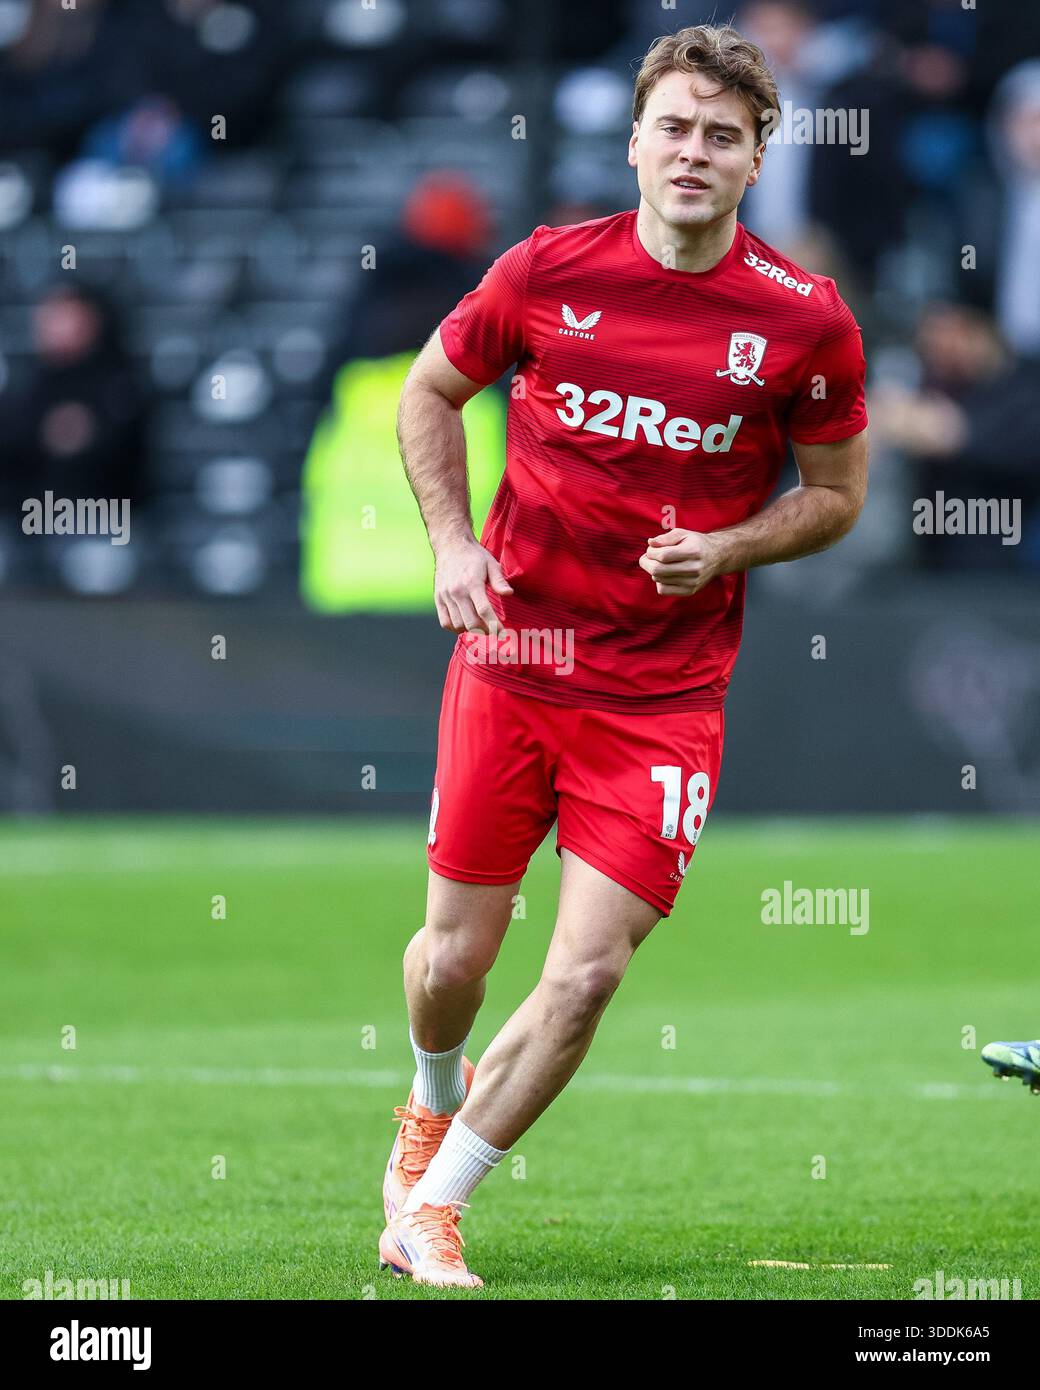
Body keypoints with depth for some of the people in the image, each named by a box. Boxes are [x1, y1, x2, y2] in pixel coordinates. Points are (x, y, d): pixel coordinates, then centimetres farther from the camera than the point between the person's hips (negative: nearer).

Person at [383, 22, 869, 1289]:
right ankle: (435, 1102, 40)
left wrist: (728, 547, -10)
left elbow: (836, 492, 8)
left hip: (666, 695, -1)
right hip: (512, 655, 1)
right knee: (456, 954, 5)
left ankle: (432, 1204, 11)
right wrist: (451, 543, 0)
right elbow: (430, 390, 13)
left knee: (587, 973, -8)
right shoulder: (546, 271, -3)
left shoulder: (804, 319, -5)